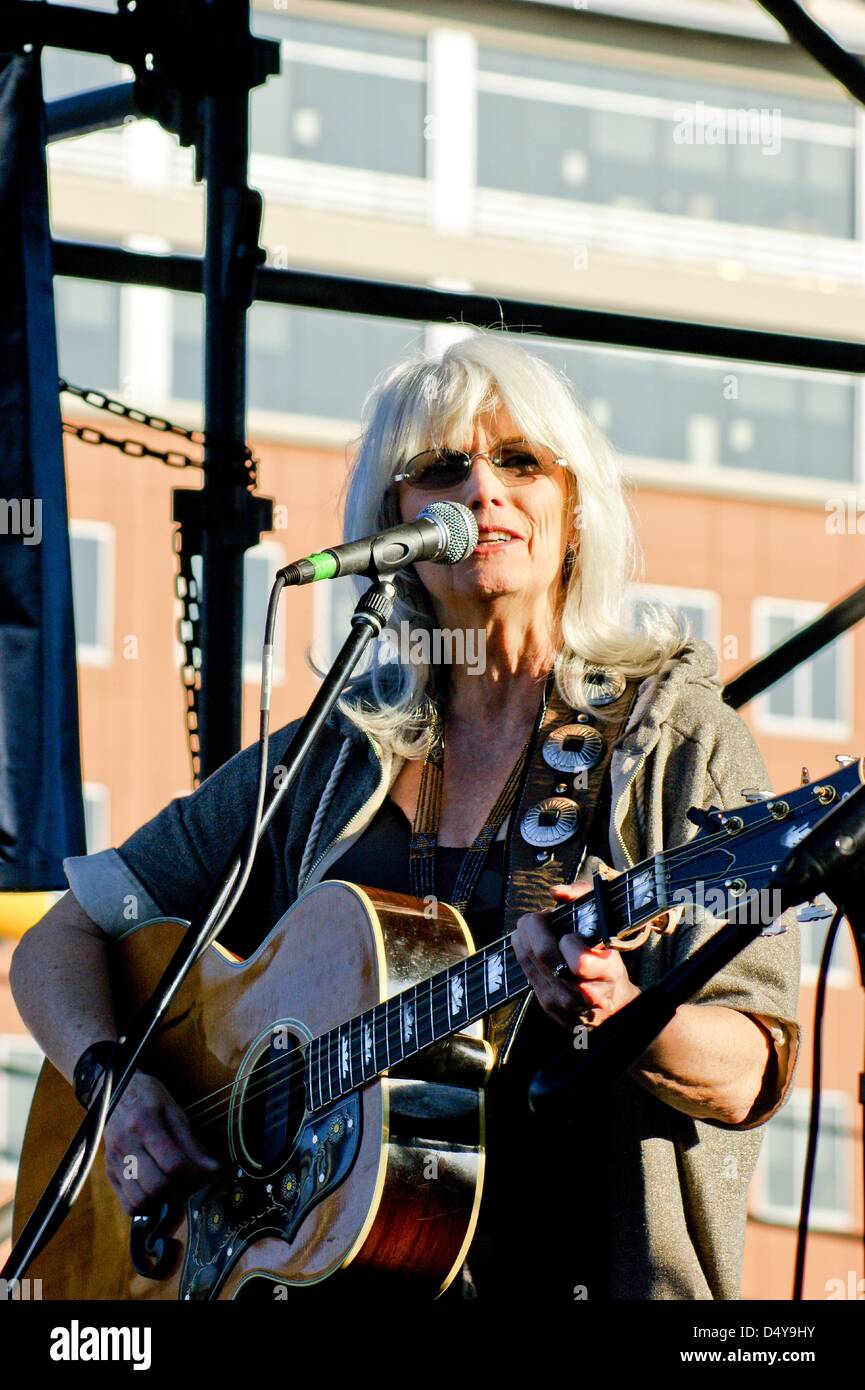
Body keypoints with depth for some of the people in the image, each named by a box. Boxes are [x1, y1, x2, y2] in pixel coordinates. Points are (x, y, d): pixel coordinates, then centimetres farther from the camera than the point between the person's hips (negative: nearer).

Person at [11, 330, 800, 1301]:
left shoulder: (673, 739, 5)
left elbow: (751, 1076, -3)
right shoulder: (330, 757, 14)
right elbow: (59, 944, 18)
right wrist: (117, 1083, -1)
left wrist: (614, 1014, -23)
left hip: (574, 1272, -3)